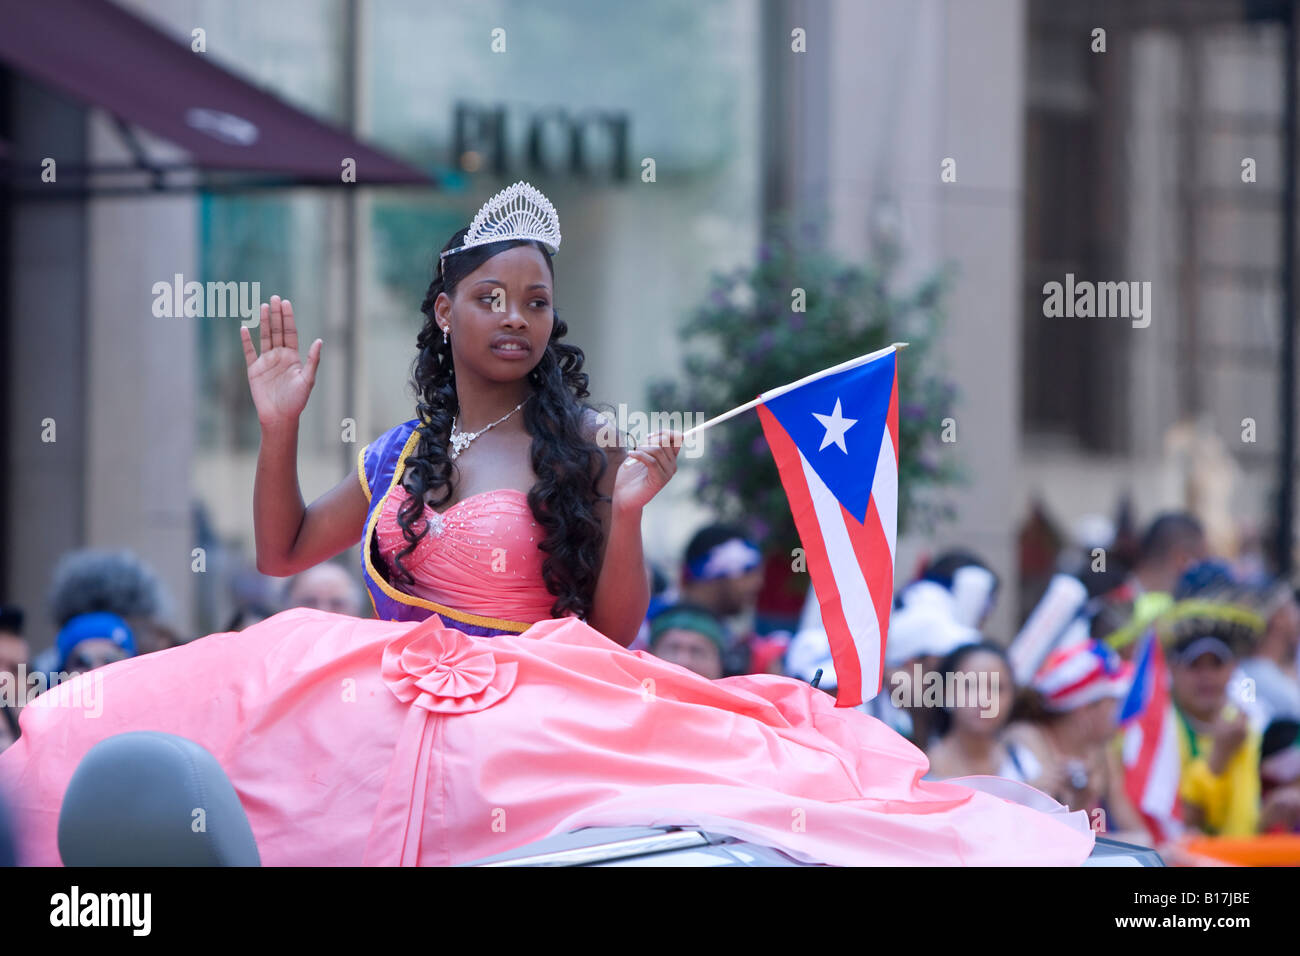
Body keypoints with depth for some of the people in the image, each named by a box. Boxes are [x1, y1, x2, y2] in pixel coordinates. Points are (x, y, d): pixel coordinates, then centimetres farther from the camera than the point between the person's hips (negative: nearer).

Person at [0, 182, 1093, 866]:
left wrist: (626, 511, -17)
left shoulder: (577, 453, -1)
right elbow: (283, 552, 23)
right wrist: (280, 428, 13)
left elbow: (617, 631, -2)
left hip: (533, 731, -4)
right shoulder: (397, 455, 11)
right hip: (388, 715, 4)